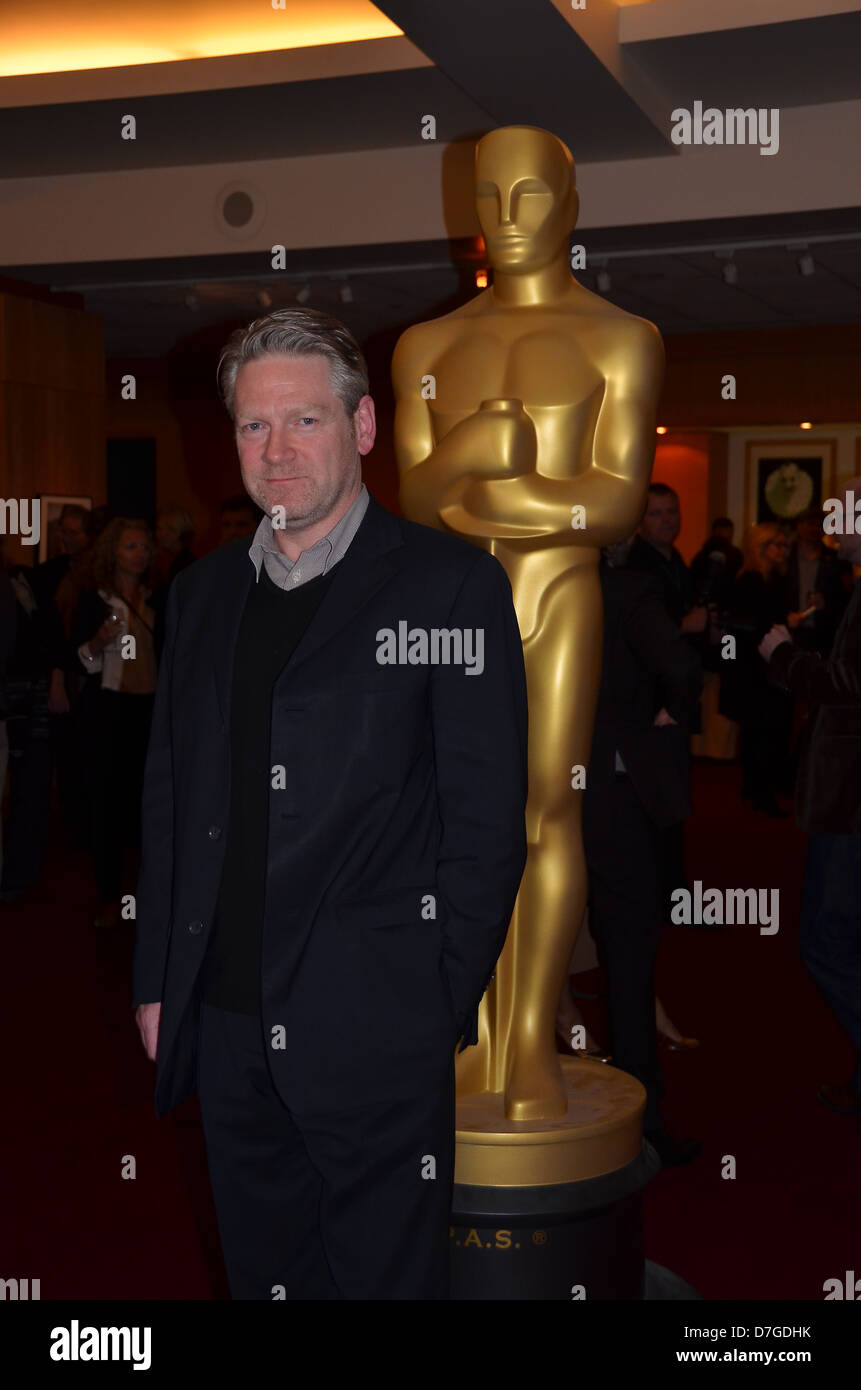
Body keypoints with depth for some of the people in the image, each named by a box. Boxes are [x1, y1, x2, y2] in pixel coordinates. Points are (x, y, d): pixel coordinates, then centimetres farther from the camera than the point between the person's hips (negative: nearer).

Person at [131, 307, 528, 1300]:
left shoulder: (452, 585, -6)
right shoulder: (203, 591, 11)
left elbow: (486, 818, -7)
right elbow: (169, 797, 14)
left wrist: (441, 1010, -9)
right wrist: (158, 980, 10)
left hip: (373, 1033, -5)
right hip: (226, 1024, 5)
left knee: (388, 1275, 8)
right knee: (260, 1272, 18)